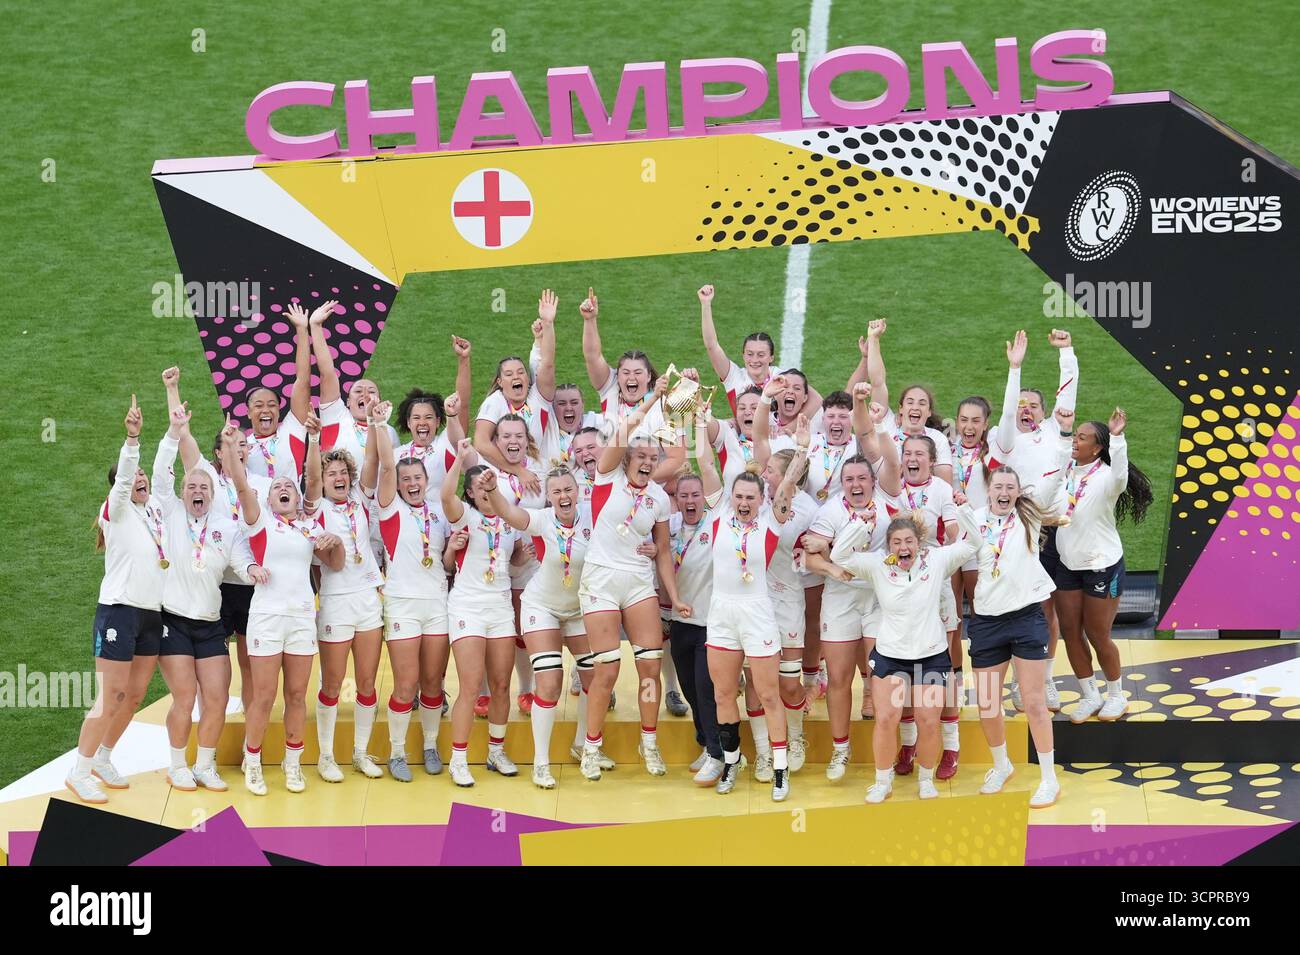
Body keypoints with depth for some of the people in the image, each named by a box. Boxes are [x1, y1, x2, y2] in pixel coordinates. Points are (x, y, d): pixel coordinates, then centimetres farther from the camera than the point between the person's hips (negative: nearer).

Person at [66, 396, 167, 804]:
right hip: (119, 611, -7)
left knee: (134, 695, 9)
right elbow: (123, 474, -21)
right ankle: (79, 772, -1)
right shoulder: (116, 510, -5)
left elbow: (163, 469, 20)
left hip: (153, 614, 7)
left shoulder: (154, 508, 11)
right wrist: (132, 437, -35)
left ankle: (102, 760, 23)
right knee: (111, 697, -8)